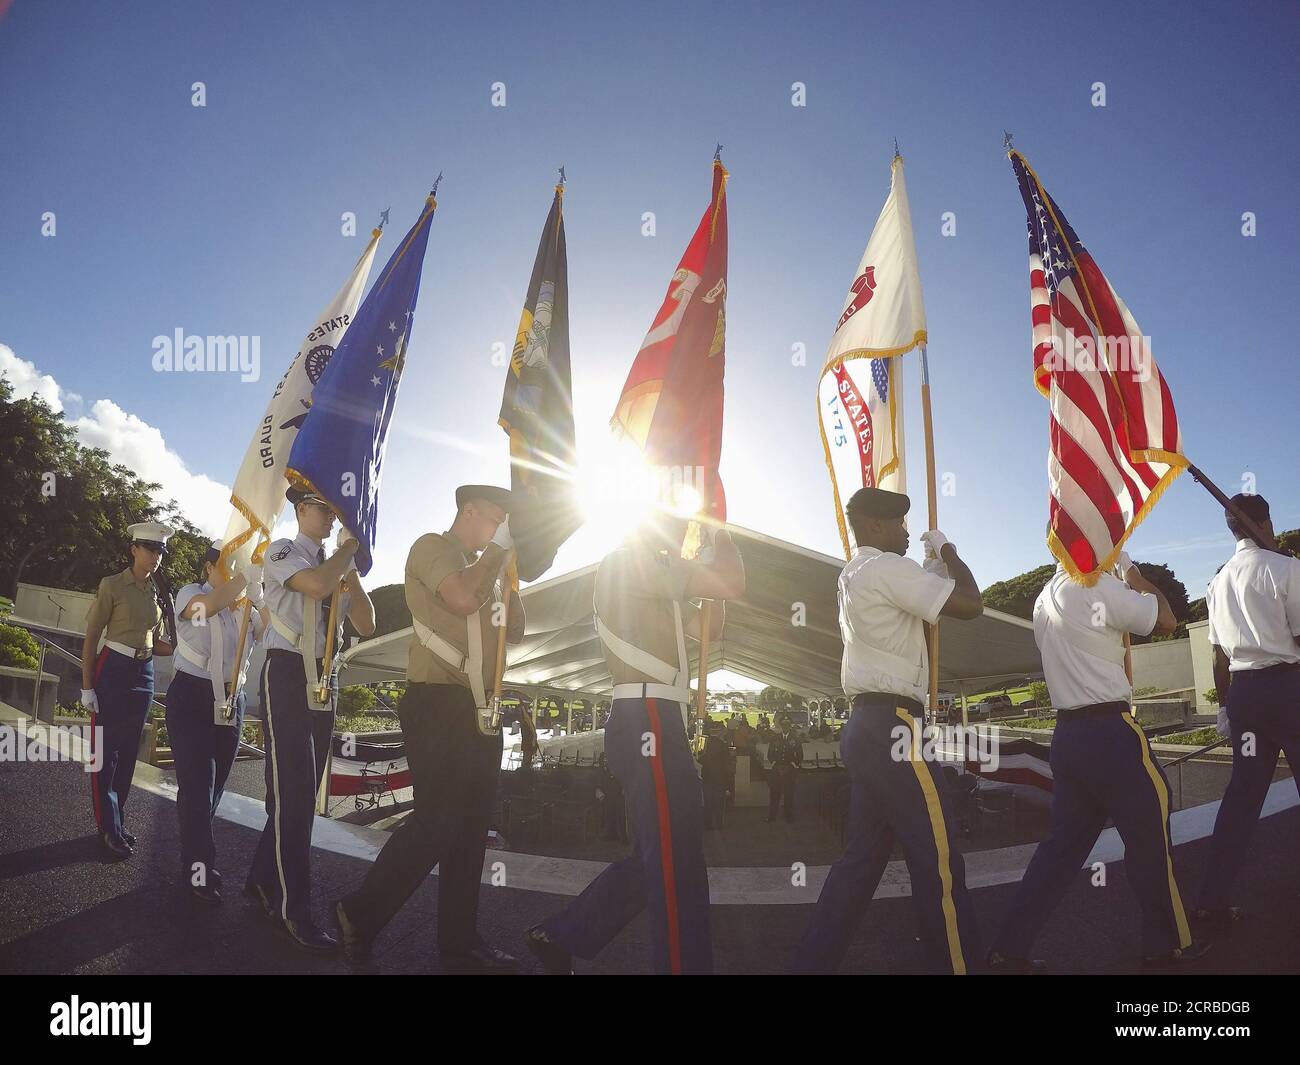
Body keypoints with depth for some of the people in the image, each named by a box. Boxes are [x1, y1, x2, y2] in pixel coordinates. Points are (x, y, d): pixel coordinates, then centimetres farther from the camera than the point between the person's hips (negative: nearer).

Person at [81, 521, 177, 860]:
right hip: (112, 671, -6)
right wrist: (87, 686, -10)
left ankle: (118, 822, 23)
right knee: (105, 752, -1)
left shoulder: (160, 592, 8)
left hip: (144, 674, 6)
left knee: (129, 751, 12)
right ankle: (108, 829, 6)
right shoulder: (112, 585, -7)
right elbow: (91, 638, -7)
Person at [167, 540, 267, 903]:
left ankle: (195, 859, 24)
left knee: (214, 785, 12)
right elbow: (209, 606, -29)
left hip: (231, 702, 6)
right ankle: (199, 869, -4)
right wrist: (247, 574, -29)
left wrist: (256, 593, -13)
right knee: (198, 784, -9)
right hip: (192, 697, -6)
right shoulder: (190, 594, -4)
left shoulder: (244, 606, 11)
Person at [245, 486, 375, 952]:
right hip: (288, 673, -7)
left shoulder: (334, 563, 16)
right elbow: (317, 584, -26)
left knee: (303, 790, 12)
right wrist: (348, 549, -9)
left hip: (325, 680, 7)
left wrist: (350, 570, -1)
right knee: (293, 790, -10)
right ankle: (292, 908, -6)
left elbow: (366, 625, 10)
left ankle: (264, 879, 27)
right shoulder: (281, 552, -3)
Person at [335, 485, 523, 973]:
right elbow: (463, 599, -21)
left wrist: (508, 570, 10)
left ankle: (459, 942, 13)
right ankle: (358, 915, 6)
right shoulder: (433, 547, -2)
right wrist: (499, 549, -8)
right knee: (436, 823, -11)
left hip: (479, 710, 8)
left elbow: (515, 632, 18)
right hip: (440, 704, -8)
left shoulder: (483, 567, 21)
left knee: (470, 828, 7)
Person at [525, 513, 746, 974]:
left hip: (652, 724, 11)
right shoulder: (631, 560, -8)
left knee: (654, 860, 16)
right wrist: (722, 538, 4)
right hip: (647, 721, -11)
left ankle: (558, 936, 25)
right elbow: (733, 585, -14)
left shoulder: (649, 580, 23)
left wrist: (711, 569, 19)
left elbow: (709, 628, 27)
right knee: (677, 866, -8)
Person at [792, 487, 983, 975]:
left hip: (867, 726, 10)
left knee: (863, 857, 12)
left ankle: (813, 962, 15)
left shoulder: (854, 575, 21)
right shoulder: (885, 567, -10)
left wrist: (935, 567, 18)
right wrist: (946, 551, 3)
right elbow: (970, 605, -12)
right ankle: (956, 964, 4)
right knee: (938, 863, -3)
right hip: (891, 726, -10)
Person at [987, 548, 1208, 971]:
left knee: (1063, 842, 12)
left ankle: (1010, 948, 11)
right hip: (1110, 731, -8)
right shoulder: (1097, 587, -12)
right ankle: (1169, 943, 25)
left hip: (1068, 733, 8)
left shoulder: (1045, 598, 14)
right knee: (1150, 837, 10)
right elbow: (1166, 620, -3)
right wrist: (1131, 571, 7)